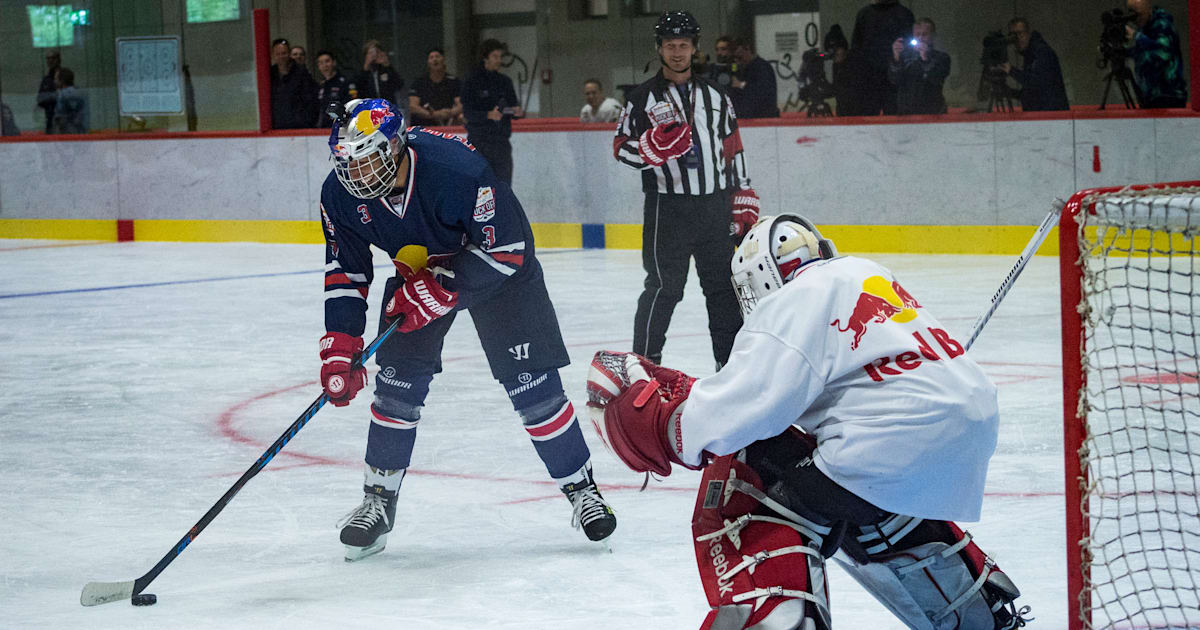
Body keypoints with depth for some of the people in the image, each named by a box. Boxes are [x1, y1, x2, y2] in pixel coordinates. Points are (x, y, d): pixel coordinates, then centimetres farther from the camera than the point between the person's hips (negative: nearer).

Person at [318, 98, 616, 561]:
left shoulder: (456, 170, -38)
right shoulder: (340, 196, -20)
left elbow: (507, 247, -31)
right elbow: (345, 273, -8)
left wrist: (436, 290, -32)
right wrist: (339, 350, -17)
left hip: (495, 269, -4)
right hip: (417, 270, 5)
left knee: (532, 384, -7)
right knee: (397, 383, -5)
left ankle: (581, 490, 8)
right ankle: (378, 504, 9)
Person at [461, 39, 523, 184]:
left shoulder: (505, 82, 13)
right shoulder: (472, 82, -2)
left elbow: (513, 105, 15)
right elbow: (468, 112, -10)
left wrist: (517, 112, -9)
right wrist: (489, 115, -26)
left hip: (502, 142, 5)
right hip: (479, 142, -5)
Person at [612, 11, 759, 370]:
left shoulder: (714, 96, 13)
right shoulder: (642, 98, 2)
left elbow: (733, 151, 16)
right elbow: (621, 148, 0)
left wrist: (743, 202, 12)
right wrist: (654, 146, -20)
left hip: (715, 204, 4)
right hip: (667, 208, -4)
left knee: (724, 285, 8)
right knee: (664, 287, -7)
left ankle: (731, 359, 17)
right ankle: (645, 360, 2)